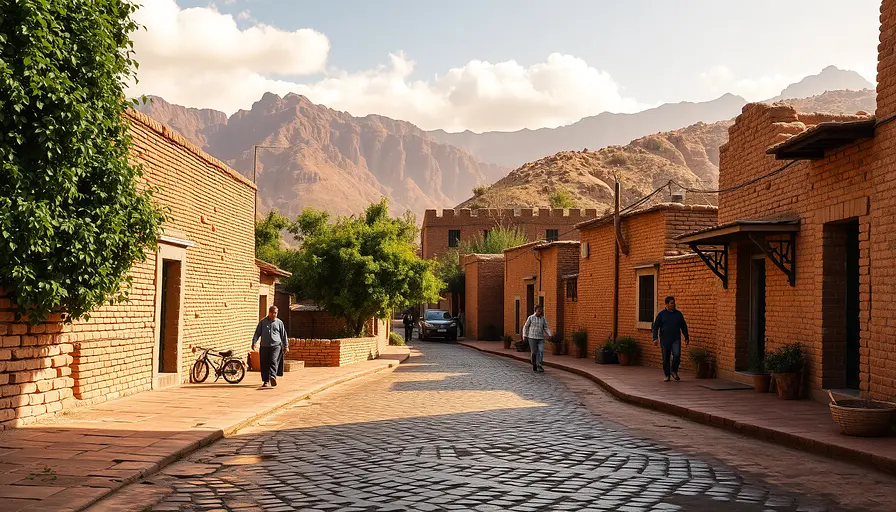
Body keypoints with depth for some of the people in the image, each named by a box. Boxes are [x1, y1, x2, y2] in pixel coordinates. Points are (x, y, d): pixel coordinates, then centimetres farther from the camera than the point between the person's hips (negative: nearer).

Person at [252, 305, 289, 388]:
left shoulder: (279, 322, 9)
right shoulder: (262, 322, 9)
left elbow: (284, 335, 13)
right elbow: (257, 333, 10)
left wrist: (286, 346, 13)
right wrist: (254, 343, -1)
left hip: (276, 346, -2)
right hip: (264, 346, 2)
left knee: (273, 361, -20)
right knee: (264, 364, 3)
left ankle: (272, 377, -33)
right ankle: (266, 381, 11)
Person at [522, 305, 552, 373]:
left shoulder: (543, 319, 7)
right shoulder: (530, 318, 1)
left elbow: (546, 328, 7)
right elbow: (525, 327, 7)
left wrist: (549, 335, -10)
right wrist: (524, 336, -1)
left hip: (540, 338, 2)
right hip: (532, 337, -2)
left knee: (541, 352, -13)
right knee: (534, 352, -4)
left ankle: (539, 367, -17)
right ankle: (534, 365, 18)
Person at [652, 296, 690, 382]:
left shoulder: (678, 314, 10)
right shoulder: (661, 314, 1)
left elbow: (684, 326, 19)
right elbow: (655, 327, 1)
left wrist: (686, 337, 18)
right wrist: (655, 338, -9)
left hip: (676, 339, 1)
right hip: (664, 340, -1)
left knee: (677, 355, -18)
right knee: (666, 359, 3)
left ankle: (674, 371, 2)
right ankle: (667, 375, 18)